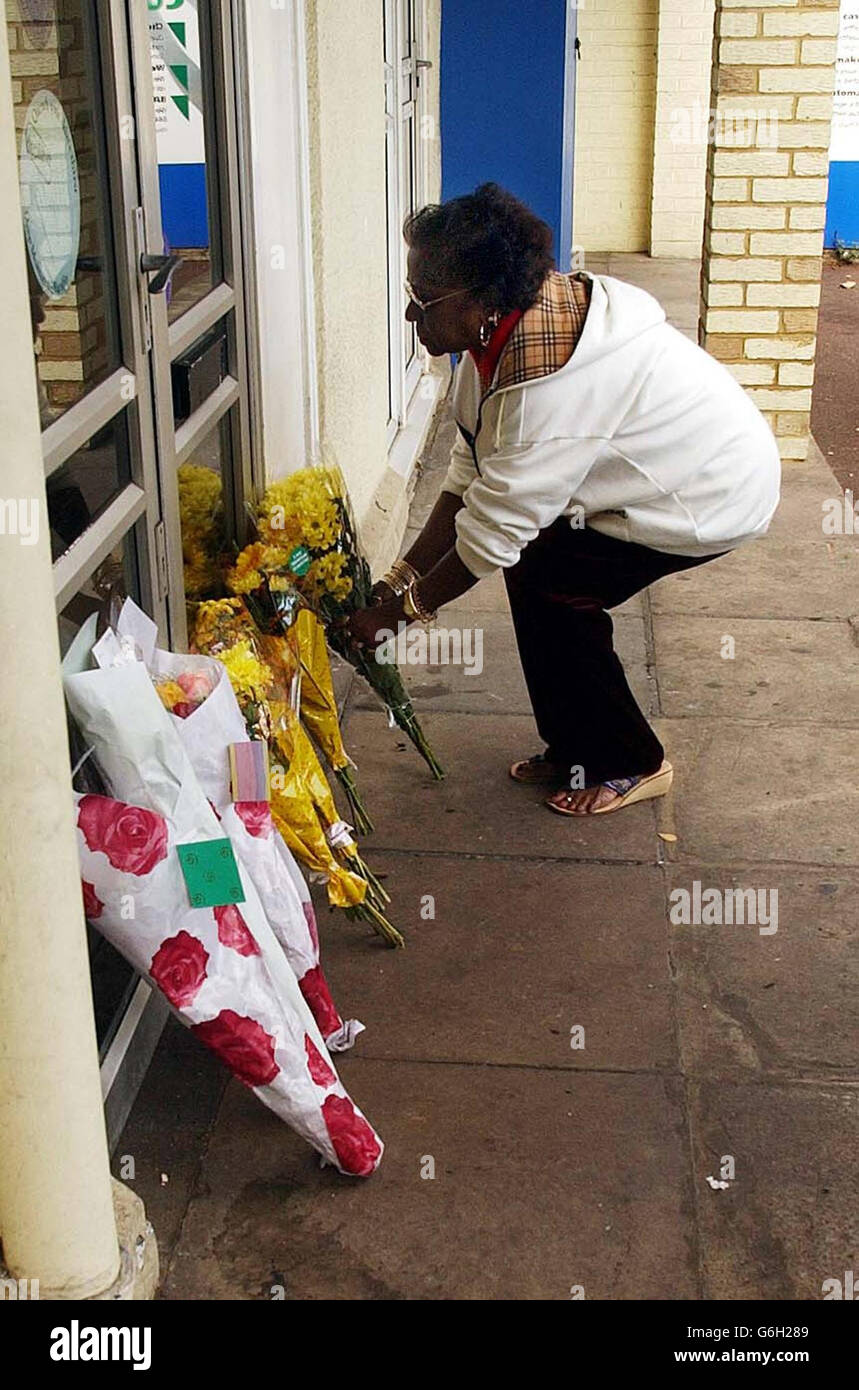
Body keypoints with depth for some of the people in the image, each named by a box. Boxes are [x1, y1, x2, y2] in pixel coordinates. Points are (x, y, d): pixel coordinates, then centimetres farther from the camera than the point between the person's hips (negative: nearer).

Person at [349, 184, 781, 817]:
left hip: (716, 497, -9)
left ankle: (631, 765, 7)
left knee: (543, 582, -9)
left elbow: (493, 532, -27)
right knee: (541, 572, 4)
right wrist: (401, 577, -4)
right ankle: (575, 748, 20)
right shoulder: (502, 329, -4)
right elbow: (469, 477, 0)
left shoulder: (548, 383, -34)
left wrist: (399, 610, -16)